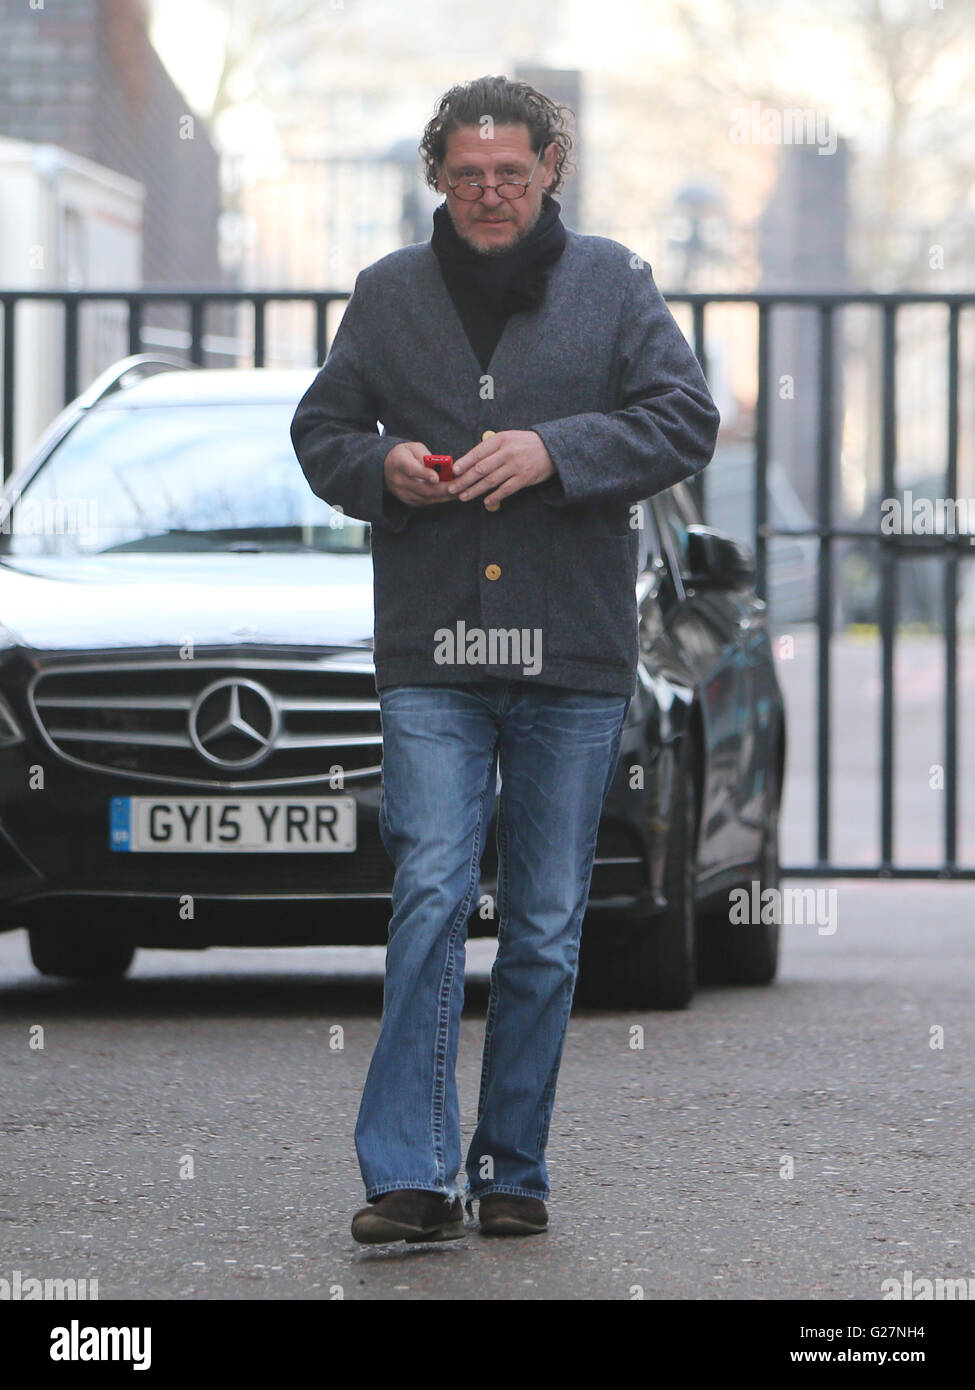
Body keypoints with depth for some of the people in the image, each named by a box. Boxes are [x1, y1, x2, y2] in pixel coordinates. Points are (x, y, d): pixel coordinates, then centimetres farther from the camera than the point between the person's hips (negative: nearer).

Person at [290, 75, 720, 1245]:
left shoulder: (612, 284, 6)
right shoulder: (389, 294, 9)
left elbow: (686, 421, -2)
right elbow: (320, 431, 16)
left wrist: (554, 450, -15)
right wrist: (382, 466, -7)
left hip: (574, 662, 0)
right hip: (431, 659, 0)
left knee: (546, 927, 5)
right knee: (430, 897, -13)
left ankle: (511, 1170, 14)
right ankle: (410, 1177, -15)